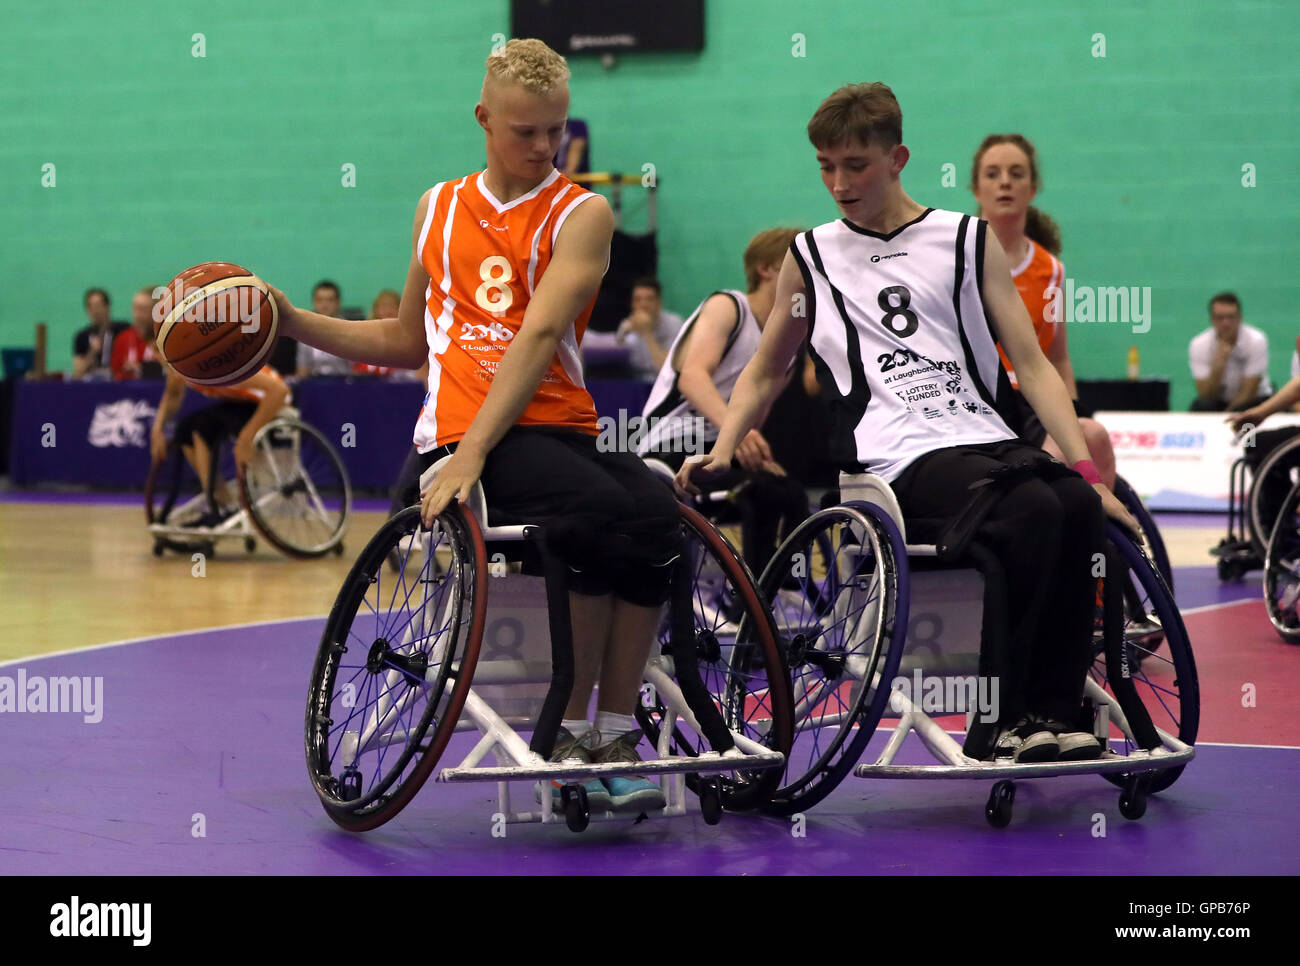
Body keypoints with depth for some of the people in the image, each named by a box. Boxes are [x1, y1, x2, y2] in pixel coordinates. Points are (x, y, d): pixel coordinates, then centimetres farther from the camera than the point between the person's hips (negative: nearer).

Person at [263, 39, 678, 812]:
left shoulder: (582, 213, 6)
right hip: (460, 437, 0)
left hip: (558, 428, 0)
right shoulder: (439, 208, 18)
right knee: (602, 510, -32)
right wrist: (293, 321, 18)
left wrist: (474, 449, -21)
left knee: (659, 513, -31)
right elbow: (408, 341, 28)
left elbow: (539, 335, -9)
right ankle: (570, 731, -18)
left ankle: (615, 734, -19)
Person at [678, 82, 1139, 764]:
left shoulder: (969, 240, 16)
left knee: (1077, 507, -31)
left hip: (985, 438, 3)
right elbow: (766, 372, 26)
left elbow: (1031, 365, 11)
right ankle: (1003, 720, -25)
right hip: (899, 463, -2)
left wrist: (1088, 469, 0)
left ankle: (1050, 714, -23)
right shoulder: (811, 257, 16)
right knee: (1033, 510, -33)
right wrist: (721, 452, 8)